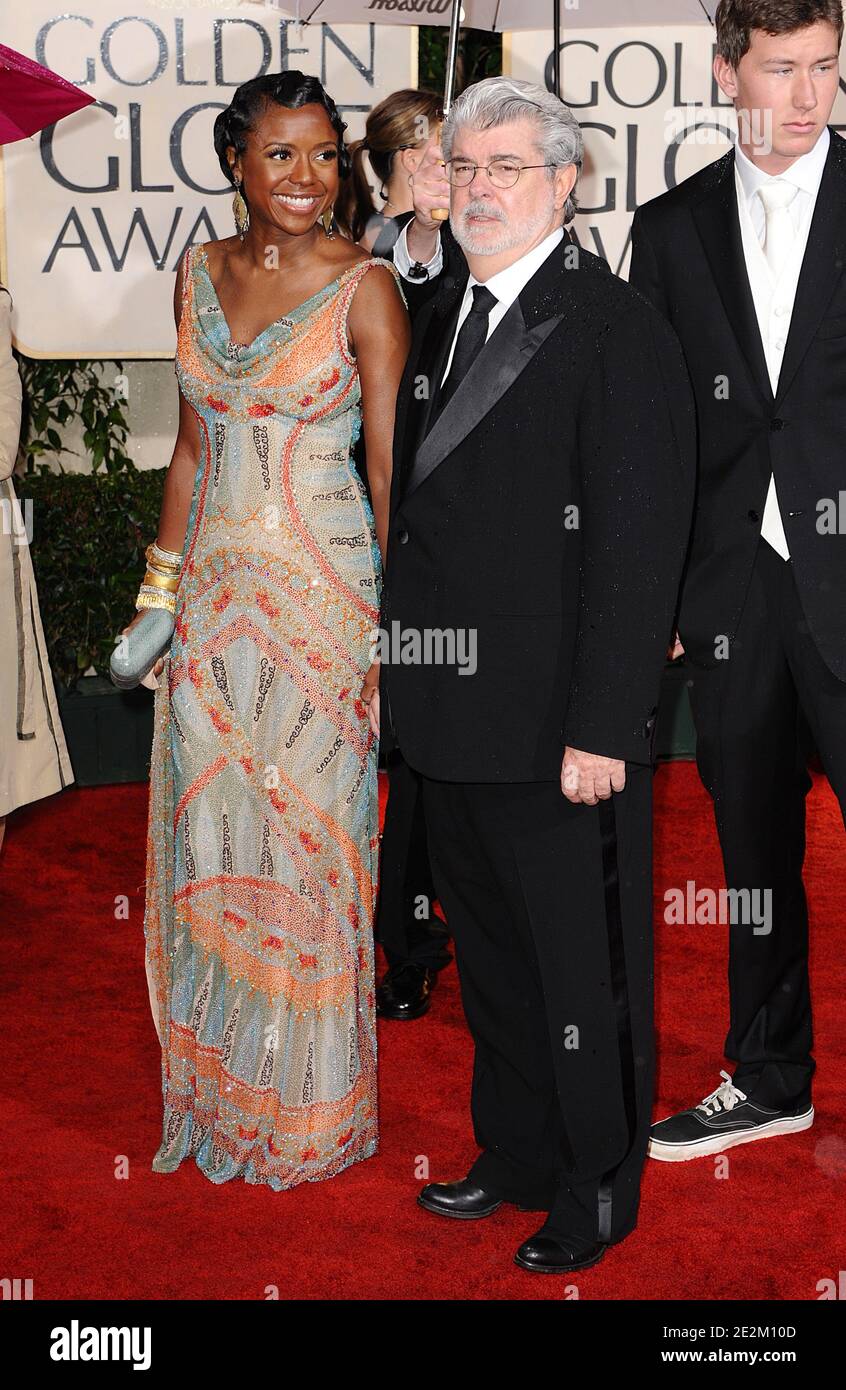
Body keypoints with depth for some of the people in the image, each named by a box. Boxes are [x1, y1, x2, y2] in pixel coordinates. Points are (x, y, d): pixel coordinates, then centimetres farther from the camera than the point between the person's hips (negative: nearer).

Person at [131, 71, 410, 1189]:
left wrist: (393, 635, -12)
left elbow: (392, 470, -9)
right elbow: (192, 448, 14)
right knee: (210, 842, 10)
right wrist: (161, 591, 11)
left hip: (324, 597, -5)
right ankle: (221, 1096, 27)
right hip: (215, 594, 5)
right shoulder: (201, 275, 8)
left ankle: (312, 1107, 22)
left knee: (310, 840, 4)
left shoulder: (364, 286, -7)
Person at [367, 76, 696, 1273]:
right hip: (454, 718, 8)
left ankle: (600, 1187, 26)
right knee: (491, 956, 20)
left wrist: (601, 728, -20)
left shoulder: (617, 328, -12)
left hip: (563, 727, -8)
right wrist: (390, 666, 13)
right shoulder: (443, 320, 13)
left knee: (583, 970, 6)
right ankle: (518, 1157, 37)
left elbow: (640, 543, -17)